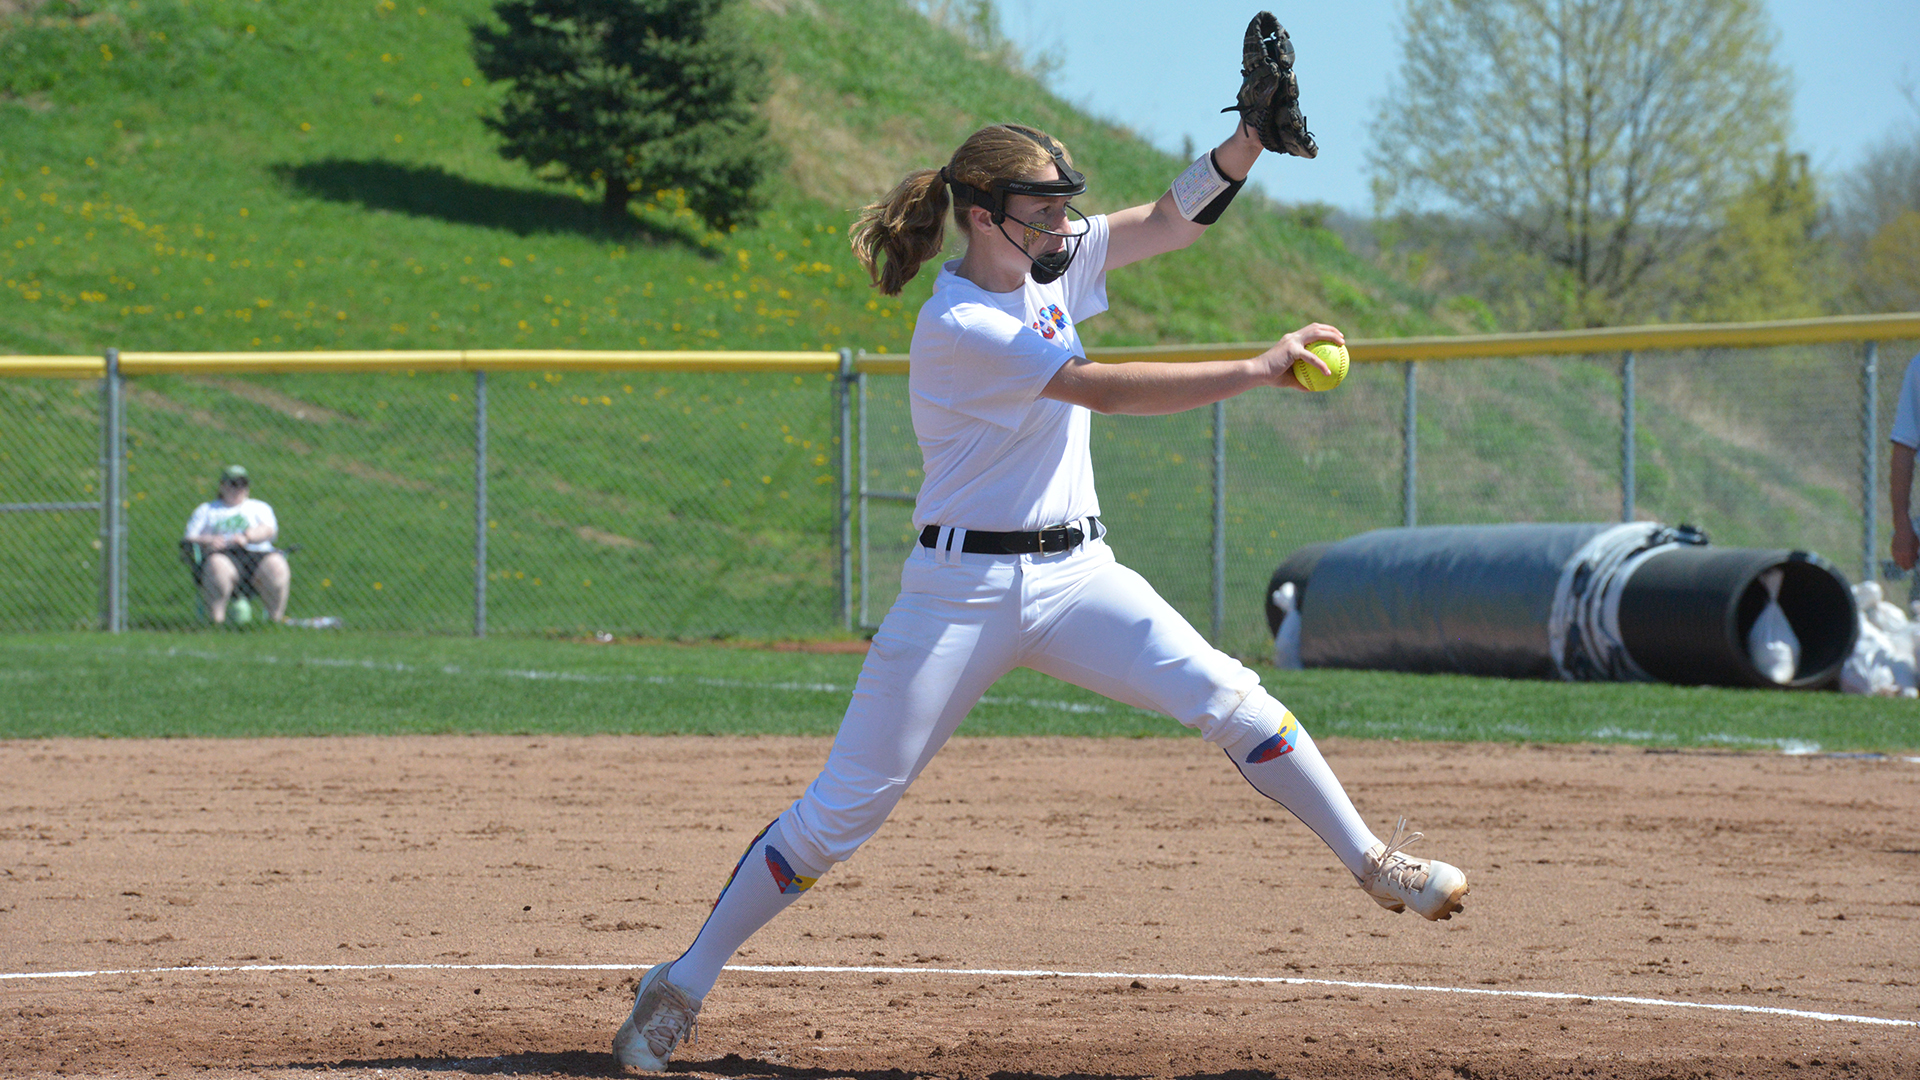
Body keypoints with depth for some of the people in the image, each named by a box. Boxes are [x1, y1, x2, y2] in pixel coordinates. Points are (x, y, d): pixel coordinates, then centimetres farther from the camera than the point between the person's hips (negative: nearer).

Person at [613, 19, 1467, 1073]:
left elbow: (1178, 217, 5)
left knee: (1231, 700, -11)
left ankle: (1374, 866, -3)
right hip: (962, 587, -6)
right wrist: (1259, 370, -27)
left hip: (1074, 578, 6)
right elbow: (1104, 390, -25)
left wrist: (1254, 133, -13)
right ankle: (683, 984, 5)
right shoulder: (957, 325, -18)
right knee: (841, 809, -4)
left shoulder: (1048, 263, 5)